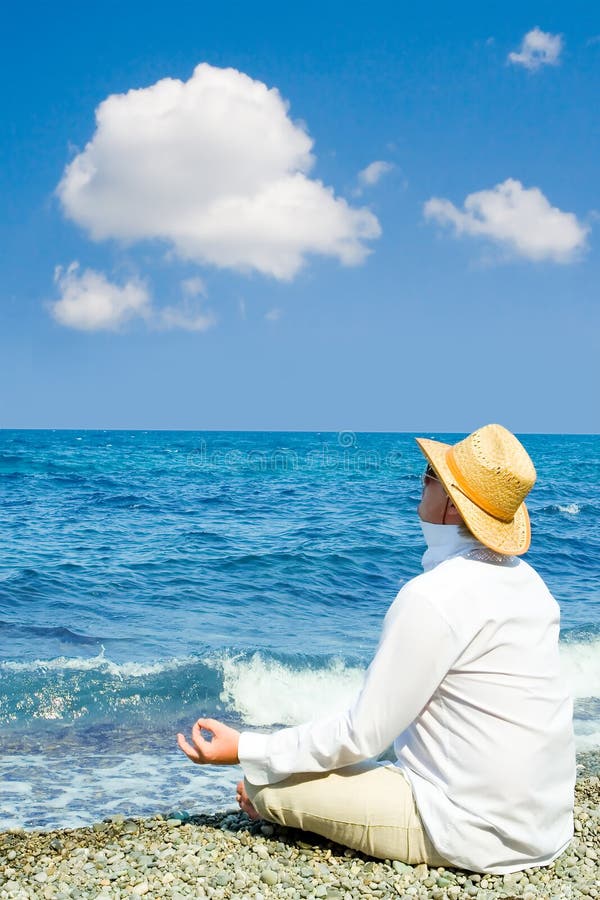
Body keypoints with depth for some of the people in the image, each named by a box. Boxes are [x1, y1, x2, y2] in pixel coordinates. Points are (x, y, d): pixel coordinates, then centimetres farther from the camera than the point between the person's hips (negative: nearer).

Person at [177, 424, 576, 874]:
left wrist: (246, 749, -8)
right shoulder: (526, 579, 4)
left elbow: (363, 734, -19)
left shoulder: (431, 597, -23)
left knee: (264, 784, -4)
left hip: (478, 835, -9)